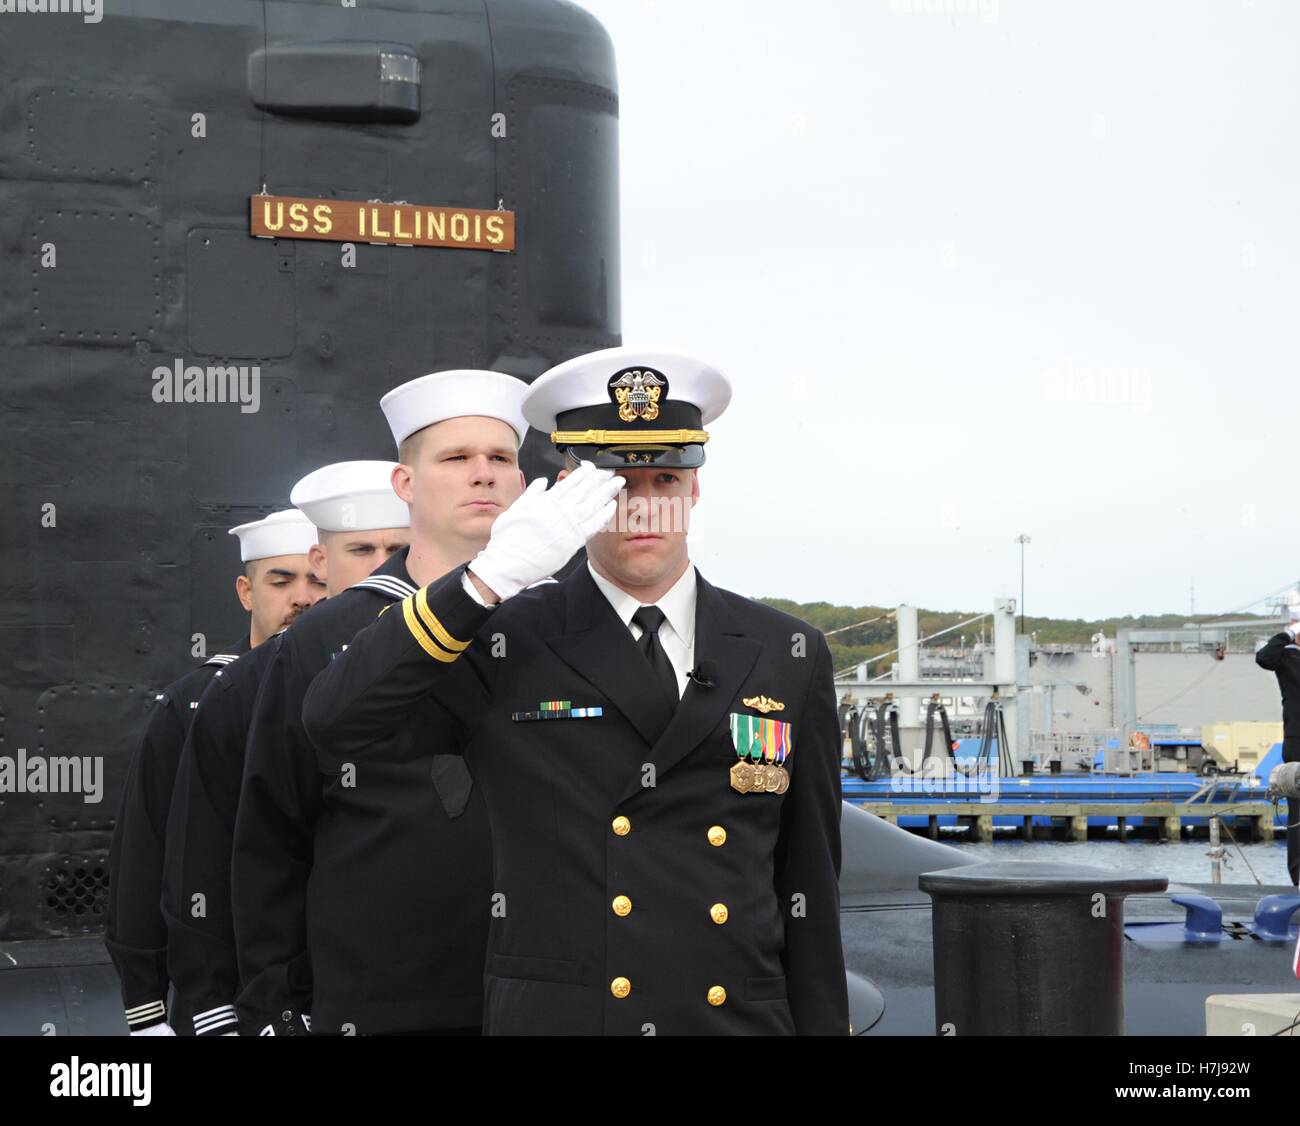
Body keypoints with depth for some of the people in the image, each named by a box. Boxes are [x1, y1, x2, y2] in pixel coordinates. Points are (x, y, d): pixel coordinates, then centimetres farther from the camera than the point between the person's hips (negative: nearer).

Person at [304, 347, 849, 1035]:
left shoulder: (787, 656, 7)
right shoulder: (504, 642, -1)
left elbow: (810, 881, 9)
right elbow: (332, 724, -16)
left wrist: (823, 1024, 5)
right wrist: (488, 580, -22)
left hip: (745, 1017, 2)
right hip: (550, 1015, -2)